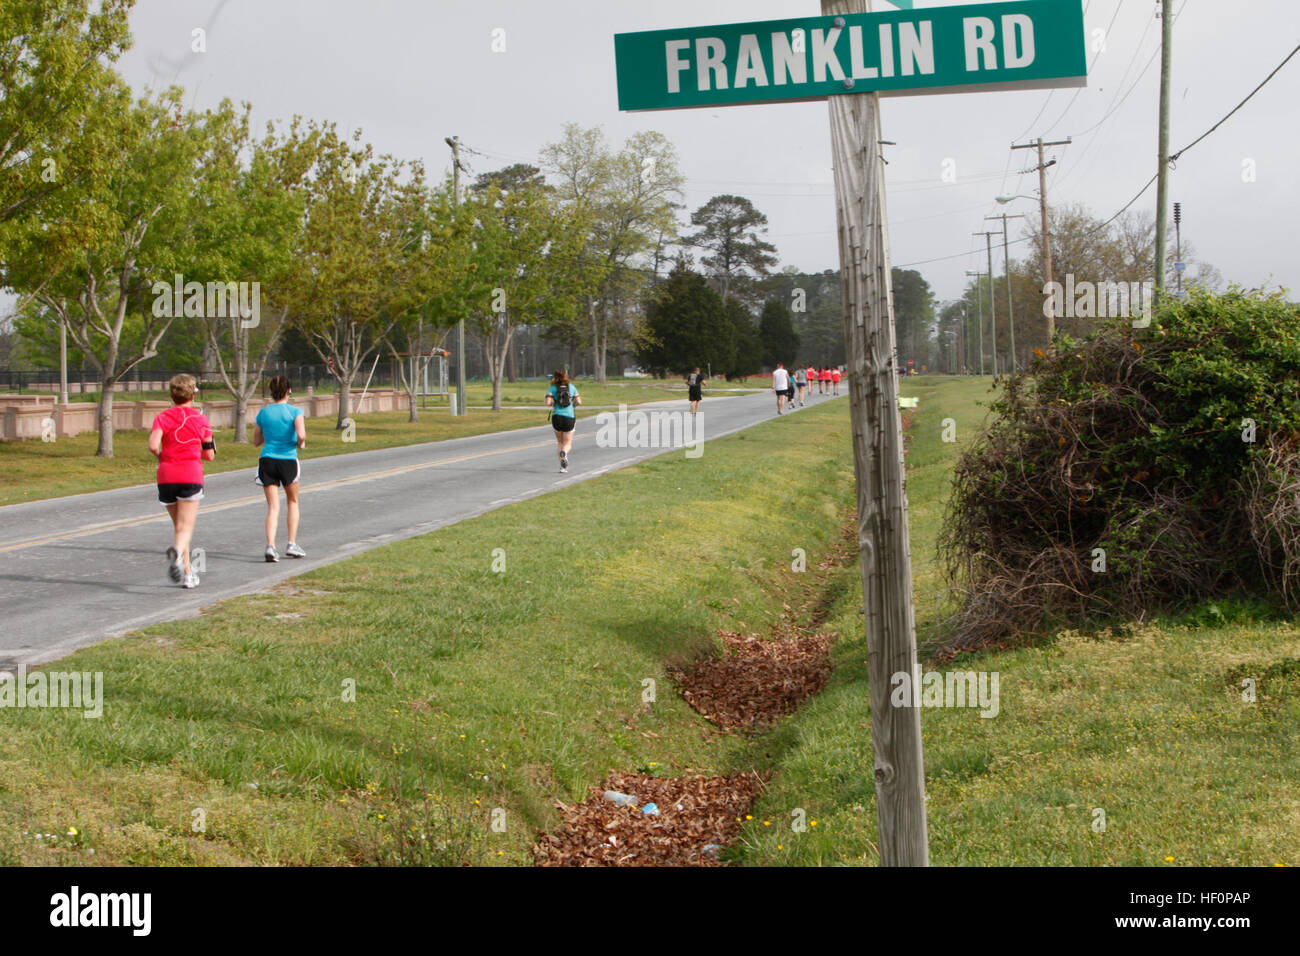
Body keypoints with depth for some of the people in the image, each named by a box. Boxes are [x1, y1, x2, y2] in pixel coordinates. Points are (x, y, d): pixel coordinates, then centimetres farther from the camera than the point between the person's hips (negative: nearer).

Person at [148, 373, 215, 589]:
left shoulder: (162, 418, 5)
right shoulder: (200, 419, 7)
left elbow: (153, 445, -12)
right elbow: (209, 455, 7)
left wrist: (161, 457, 8)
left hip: (166, 476, 2)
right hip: (191, 475, -2)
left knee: (178, 525, 16)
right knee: (185, 527, -8)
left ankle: (187, 574, 18)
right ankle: (177, 551, -41)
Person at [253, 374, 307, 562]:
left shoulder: (263, 413, 5)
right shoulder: (295, 411, -6)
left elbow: (256, 442, 11)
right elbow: (301, 435, -19)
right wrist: (301, 443, 2)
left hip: (267, 461, 2)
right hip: (288, 460, -2)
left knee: (273, 506, 3)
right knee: (293, 502, 18)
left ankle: (270, 545, -14)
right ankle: (292, 544, 15)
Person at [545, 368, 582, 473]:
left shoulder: (552, 388, 1)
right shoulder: (571, 387, 6)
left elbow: (548, 403, -12)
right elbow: (579, 402, 2)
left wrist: (553, 404, 10)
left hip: (557, 417, 0)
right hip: (569, 417, 0)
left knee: (560, 442, 19)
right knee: (568, 444, 8)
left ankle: (562, 466, 11)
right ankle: (564, 452, -29)